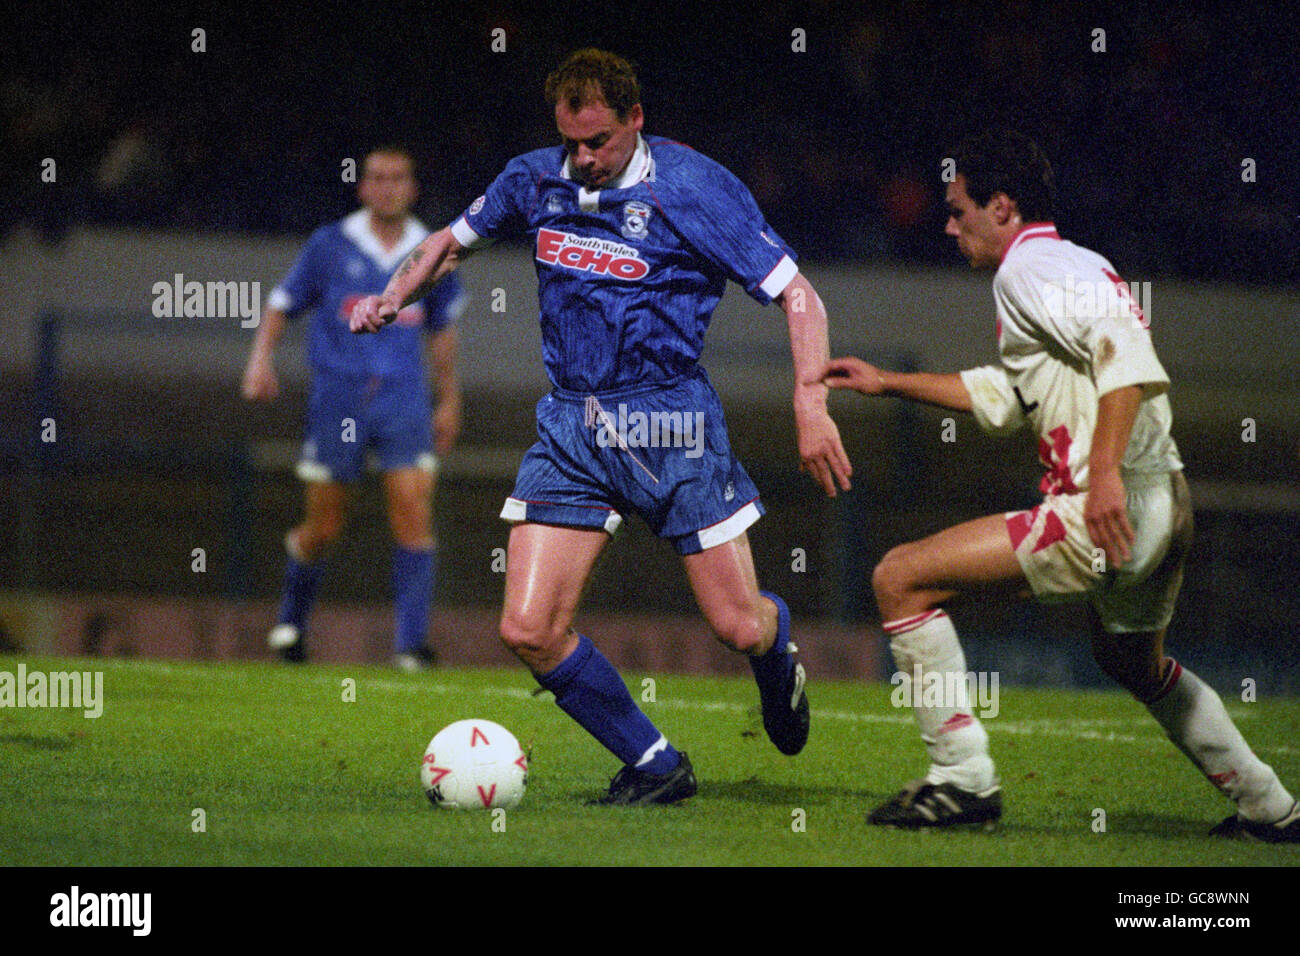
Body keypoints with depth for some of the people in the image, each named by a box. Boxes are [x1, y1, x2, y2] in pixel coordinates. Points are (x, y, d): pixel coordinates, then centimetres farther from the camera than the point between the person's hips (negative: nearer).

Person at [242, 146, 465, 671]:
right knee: (323, 527, 2)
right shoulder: (330, 245, 1)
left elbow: (442, 326, 21)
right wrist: (261, 360, -7)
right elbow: (283, 303, 8)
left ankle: (411, 642, -10)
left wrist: (449, 398, 24)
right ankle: (292, 618, 29)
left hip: (404, 400, 1)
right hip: (337, 402, -1)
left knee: (414, 517, -13)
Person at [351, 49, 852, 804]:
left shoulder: (696, 187, -9)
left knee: (740, 627, -2)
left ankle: (779, 657, 38)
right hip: (571, 425, 4)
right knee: (529, 630, -10)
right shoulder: (535, 181, 5)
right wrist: (393, 298, 6)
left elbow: (797, 295, -9)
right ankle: (655, 768, 8)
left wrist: (812, 407, -20)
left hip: (670, 427, -4)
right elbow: (455, 240, 24)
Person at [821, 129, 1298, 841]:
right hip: (1166, 509, 10)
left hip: (1111, 510, -10)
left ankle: (962, 779, -6)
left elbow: (1126, 350, -24)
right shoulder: (1073, 263, 23)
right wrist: (888, 383, 38)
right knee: (1132, 661, 34)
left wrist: (1105, 470, -32)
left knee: (901, 579, -7)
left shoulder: (1028, 266, -7)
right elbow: (1004, 396, 35)